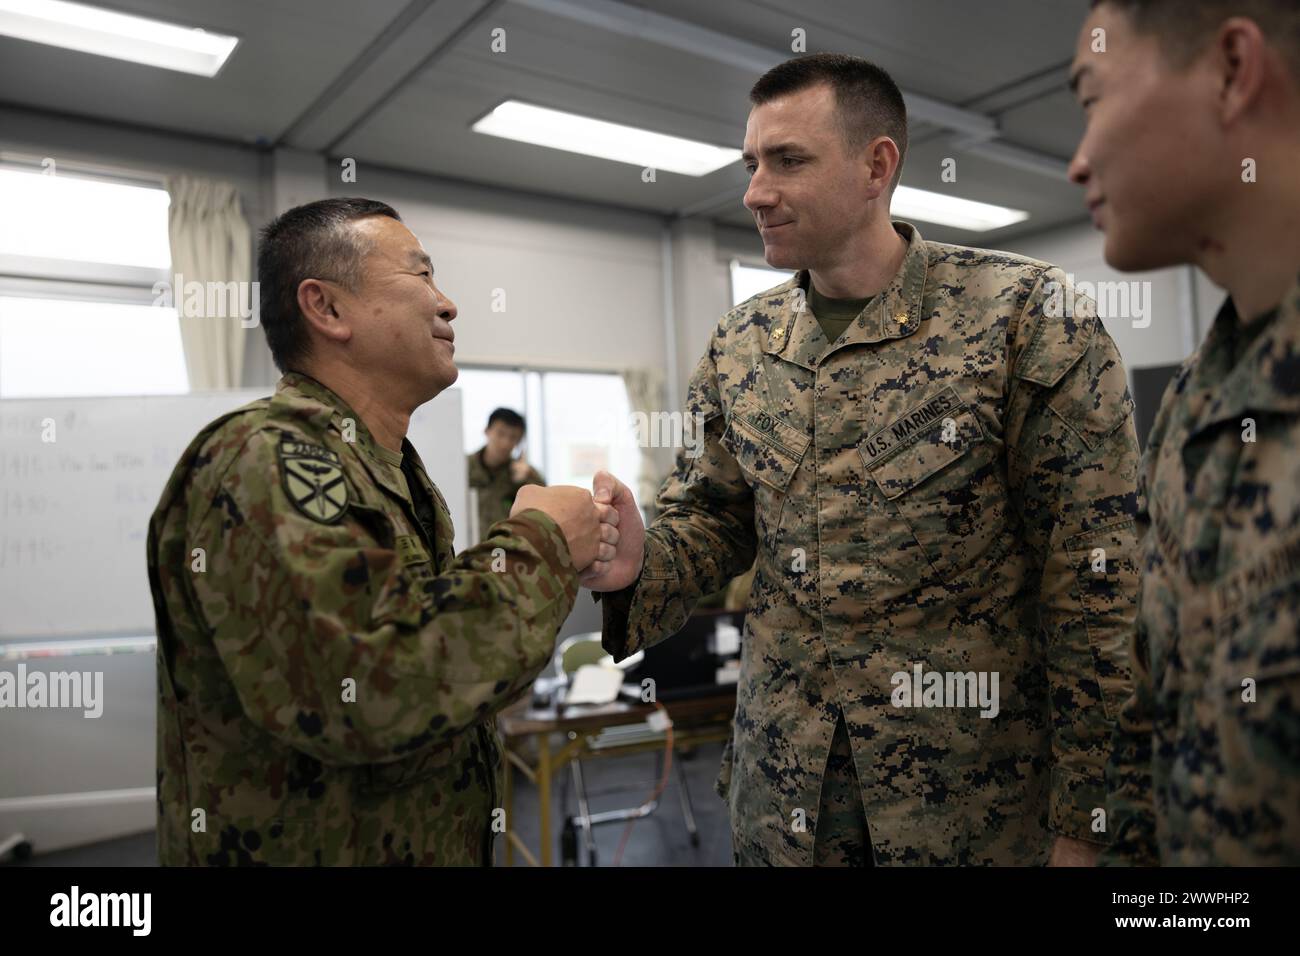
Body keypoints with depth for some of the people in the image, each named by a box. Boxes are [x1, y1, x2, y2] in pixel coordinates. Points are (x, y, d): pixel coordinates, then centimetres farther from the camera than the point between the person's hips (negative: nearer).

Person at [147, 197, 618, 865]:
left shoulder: (390, 466, 7)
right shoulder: (261, 462, -23)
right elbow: (361, 691, -35)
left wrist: (553, 557, -3)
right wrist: (535, 546, -22)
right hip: (304, 848, -8)